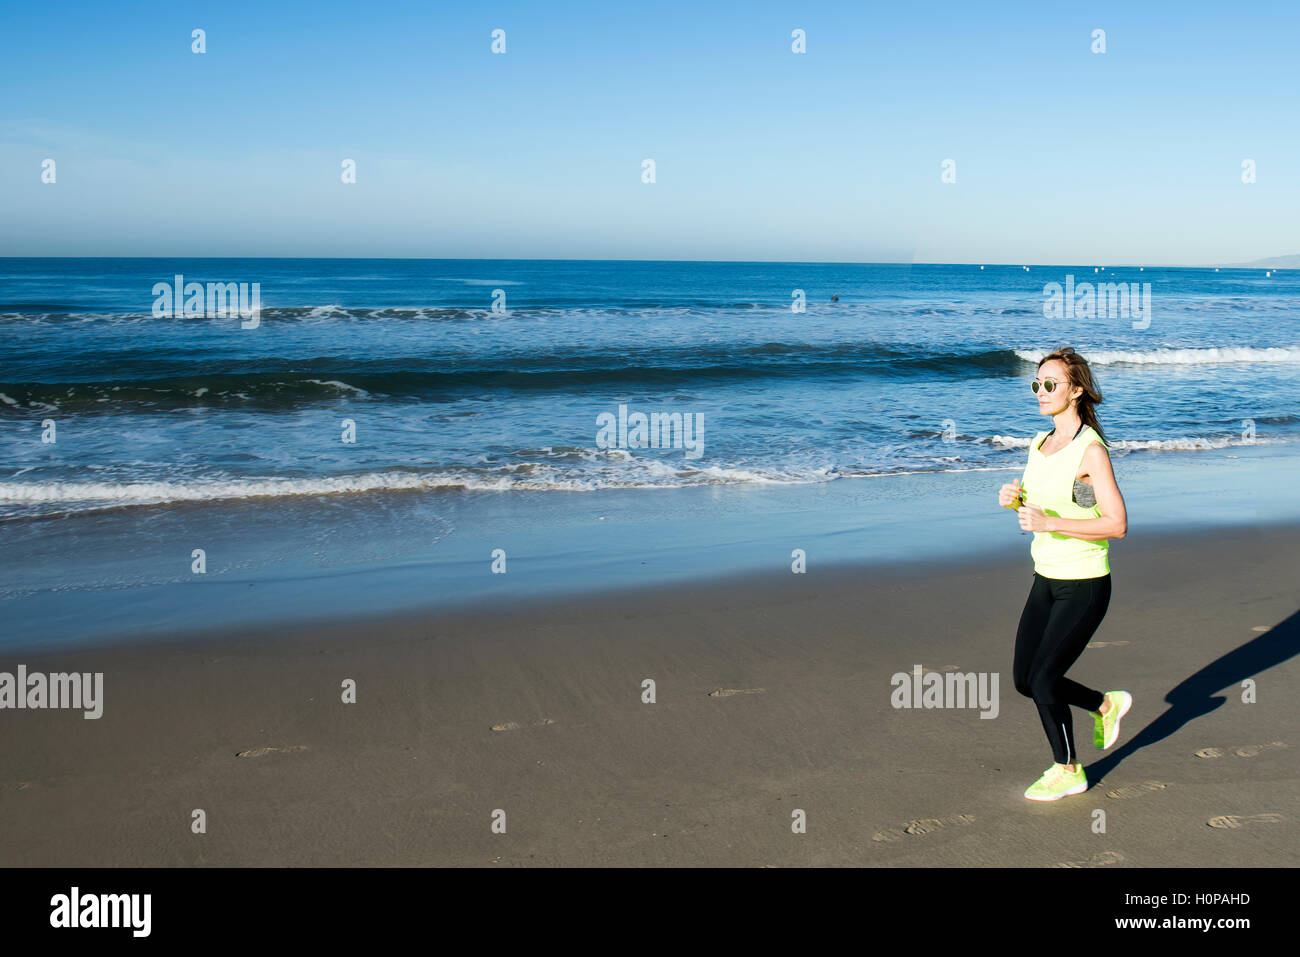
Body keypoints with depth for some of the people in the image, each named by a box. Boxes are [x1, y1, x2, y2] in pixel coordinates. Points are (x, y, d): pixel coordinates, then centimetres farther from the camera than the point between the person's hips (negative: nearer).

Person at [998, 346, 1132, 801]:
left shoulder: (1090, 450, -18)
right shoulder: (1041, 444, 6)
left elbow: (1117, 524, -22)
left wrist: (1049, 523, -28)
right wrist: (1013, 498, -3)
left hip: (1084, 586, -8)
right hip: (1046, 580, 8)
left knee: (1043, 680, -3)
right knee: (1024, 680, 11)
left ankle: (1068, 771, 19)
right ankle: (1106, 705, 35)